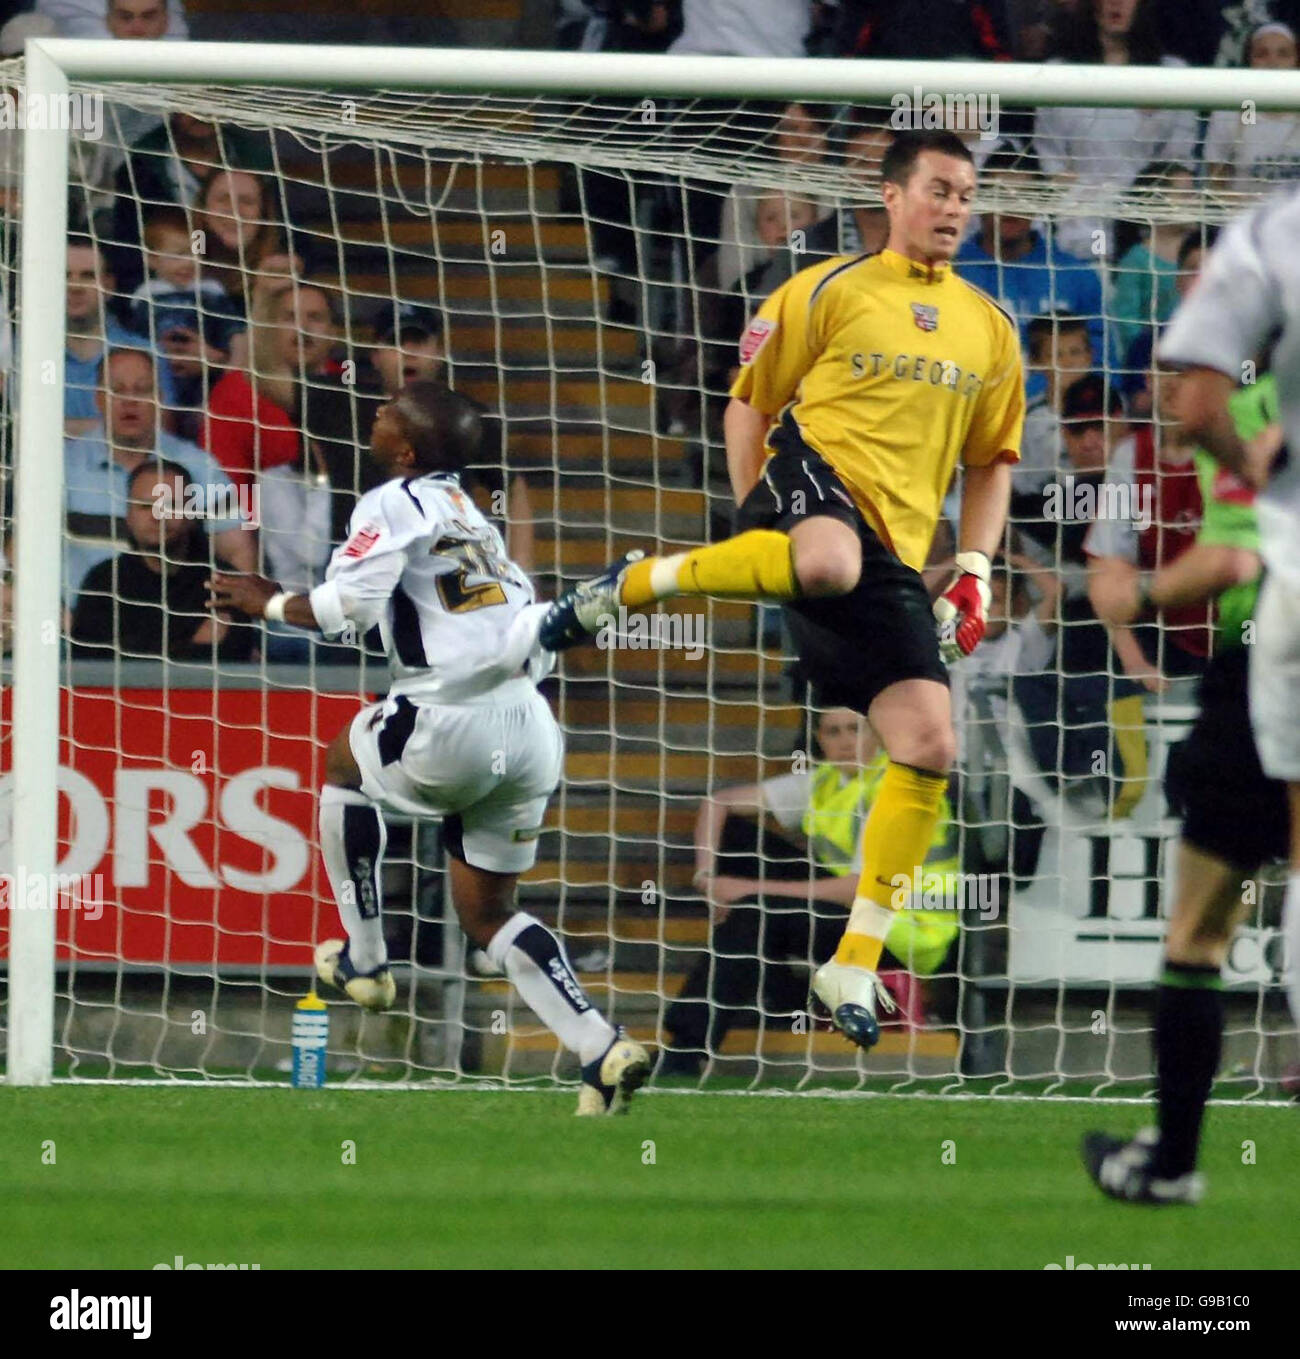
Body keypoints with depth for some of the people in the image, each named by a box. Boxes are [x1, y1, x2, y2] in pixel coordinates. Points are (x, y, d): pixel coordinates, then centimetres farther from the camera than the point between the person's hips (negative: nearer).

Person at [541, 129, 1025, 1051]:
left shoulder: (989, 329, 18)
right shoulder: (829, 293, 6)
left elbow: (992, 460, 25)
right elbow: (750, 404, 12)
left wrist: (975, 570, 12)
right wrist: (754, 519, 1)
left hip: (895, 557, 5)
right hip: (815, 472, -5)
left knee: (929, 746, -7)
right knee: (829, 561, -45)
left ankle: (854, 968, 2)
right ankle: (631, 585, -22)